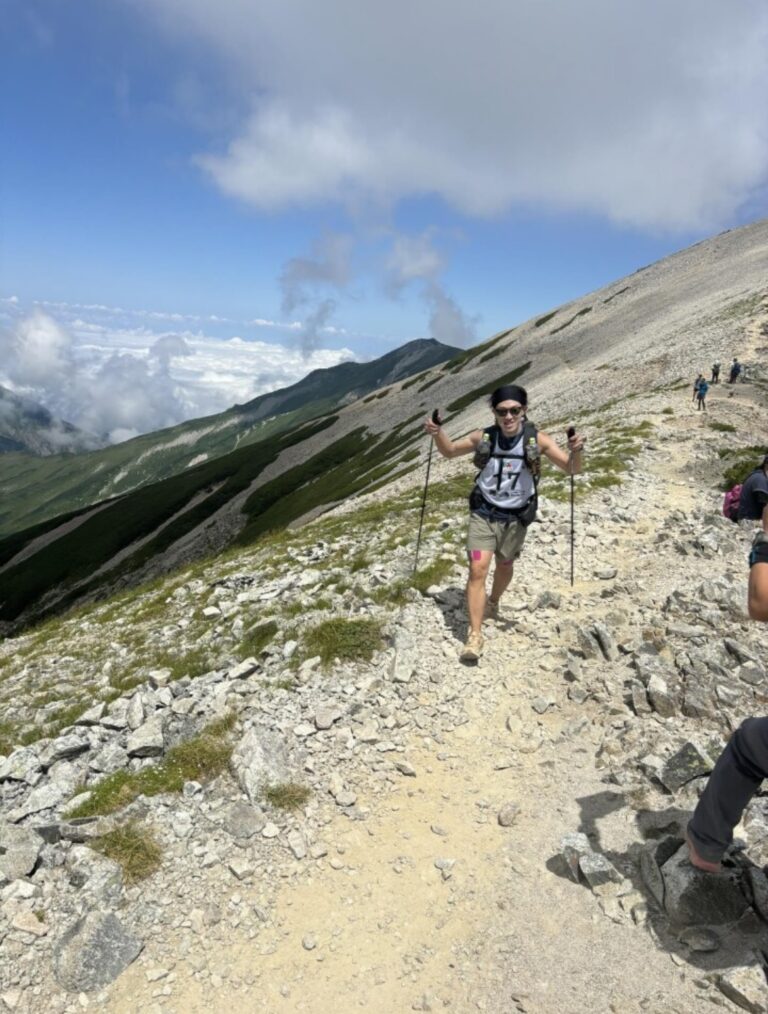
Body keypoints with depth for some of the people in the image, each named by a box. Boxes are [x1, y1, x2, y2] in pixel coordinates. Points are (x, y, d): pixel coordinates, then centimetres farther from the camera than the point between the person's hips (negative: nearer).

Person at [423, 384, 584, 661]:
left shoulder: (537, 440, -14)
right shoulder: (483, 437, -10)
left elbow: (571, 469, -14)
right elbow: (449, 451, 5)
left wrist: (575, 451, -36)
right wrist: (437, 433, -16)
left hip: (515, 518, 1)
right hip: (484, 514, -1)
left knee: (505, 566, 21)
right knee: (478, 570, -12)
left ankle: (493, 603, 51)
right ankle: (475, 635, -5)